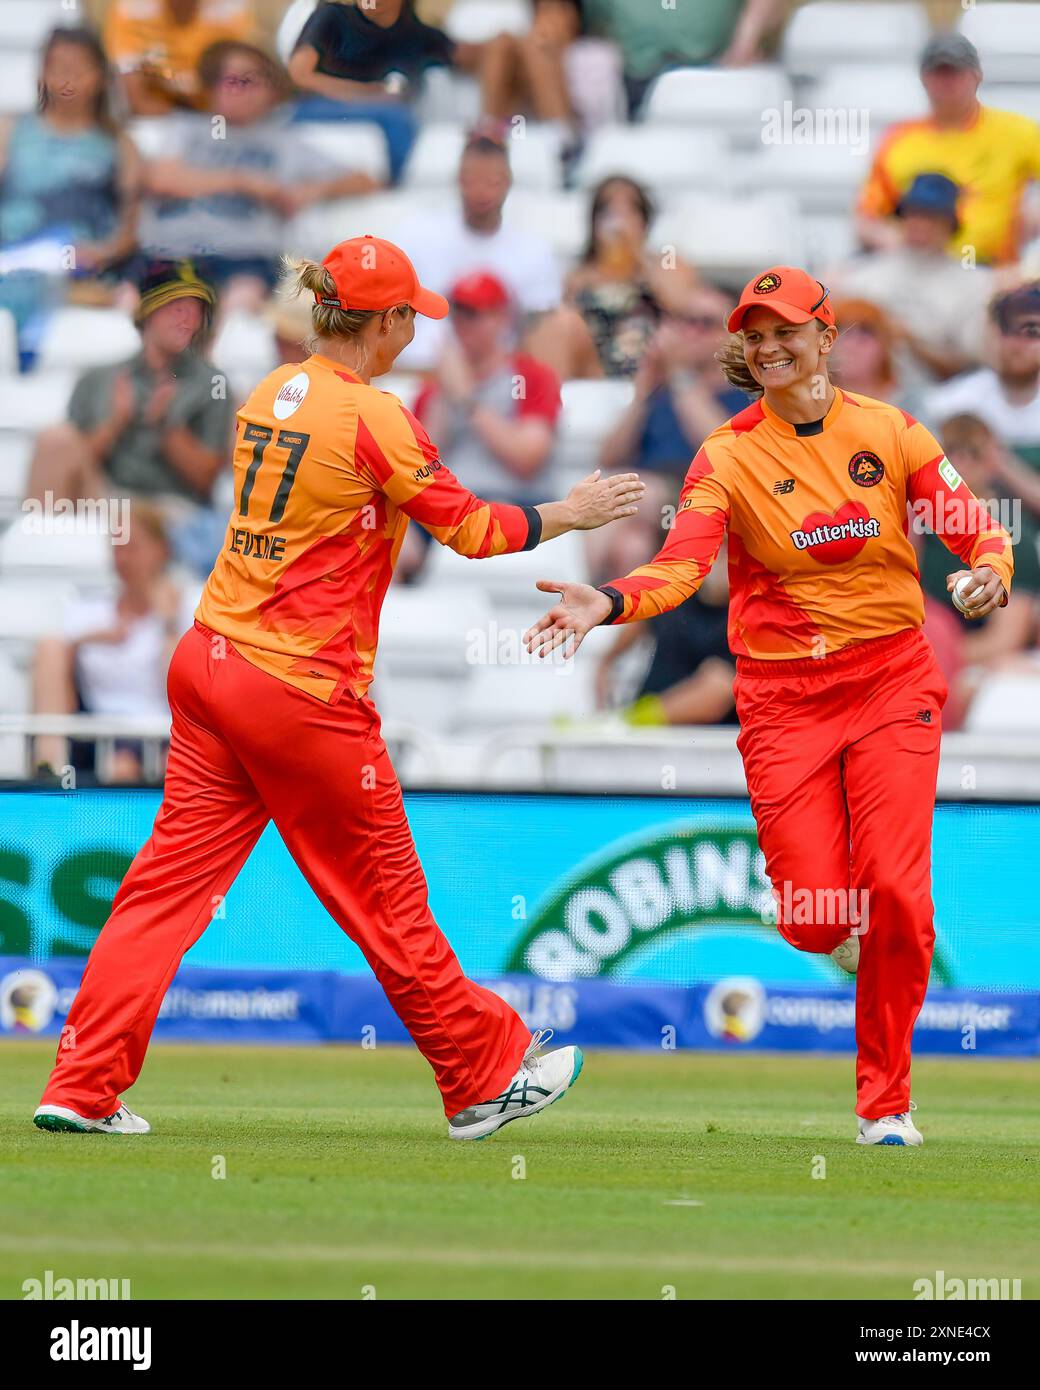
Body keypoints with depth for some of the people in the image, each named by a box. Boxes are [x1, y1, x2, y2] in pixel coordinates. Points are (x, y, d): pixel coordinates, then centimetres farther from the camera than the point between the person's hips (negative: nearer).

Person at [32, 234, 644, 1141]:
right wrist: (572, 513, 6)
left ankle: (84, 1090, 0)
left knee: (172, 880, 5)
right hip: (304, 690, -7)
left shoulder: (270, 396, 9)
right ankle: (486, 1075, 20)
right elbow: (470, 528, -7)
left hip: (210, 661, 7)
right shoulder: (371, 417, -13)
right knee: (384, 895, 6)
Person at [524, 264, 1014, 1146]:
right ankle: (853, 943, 34)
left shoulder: (889, 431, 2)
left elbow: (977, 529, 1)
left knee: (894, 897, -10)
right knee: (812, 919, -8)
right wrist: (608, 604, -35)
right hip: (784, 695, 0)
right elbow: (681, 566, -16)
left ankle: (886, 1101, 7)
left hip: (892, 680, 0)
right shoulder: (729, 455, -3)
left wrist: (990, 570, -23)